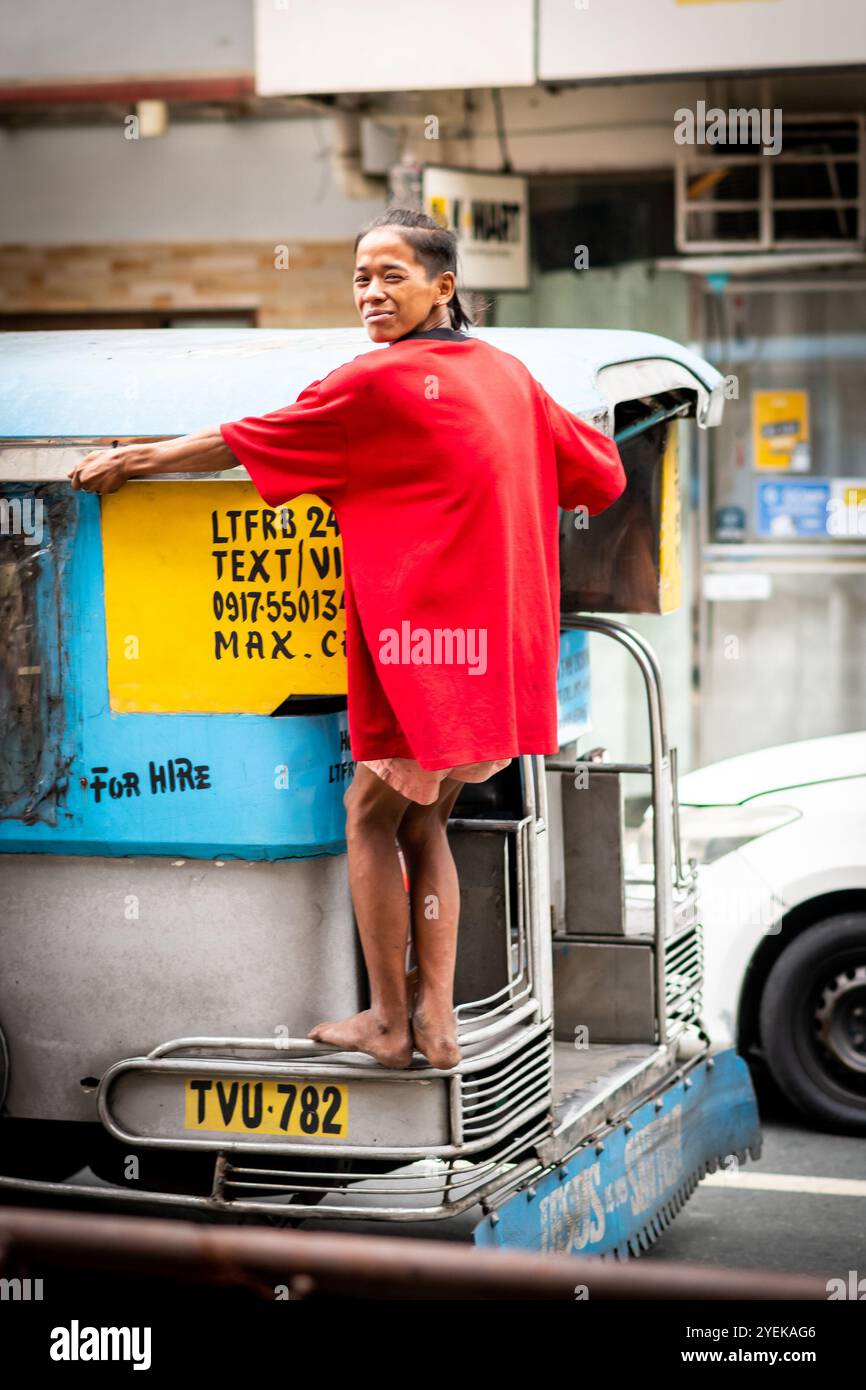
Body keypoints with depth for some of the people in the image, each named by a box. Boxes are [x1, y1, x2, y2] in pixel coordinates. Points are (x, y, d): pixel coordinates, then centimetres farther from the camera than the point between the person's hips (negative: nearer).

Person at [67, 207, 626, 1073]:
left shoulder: (378, 380, -9)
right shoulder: (509, 374, 10)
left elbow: (238, 445, -3)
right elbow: (603, 476, 20)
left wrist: (129, 461, 9)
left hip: (425, 642, -7)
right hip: (501, 641, 7)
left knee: (370, 815, 8)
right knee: (422, 823, 16)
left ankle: (389, 1024, 13)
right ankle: (436, 1023, 14)